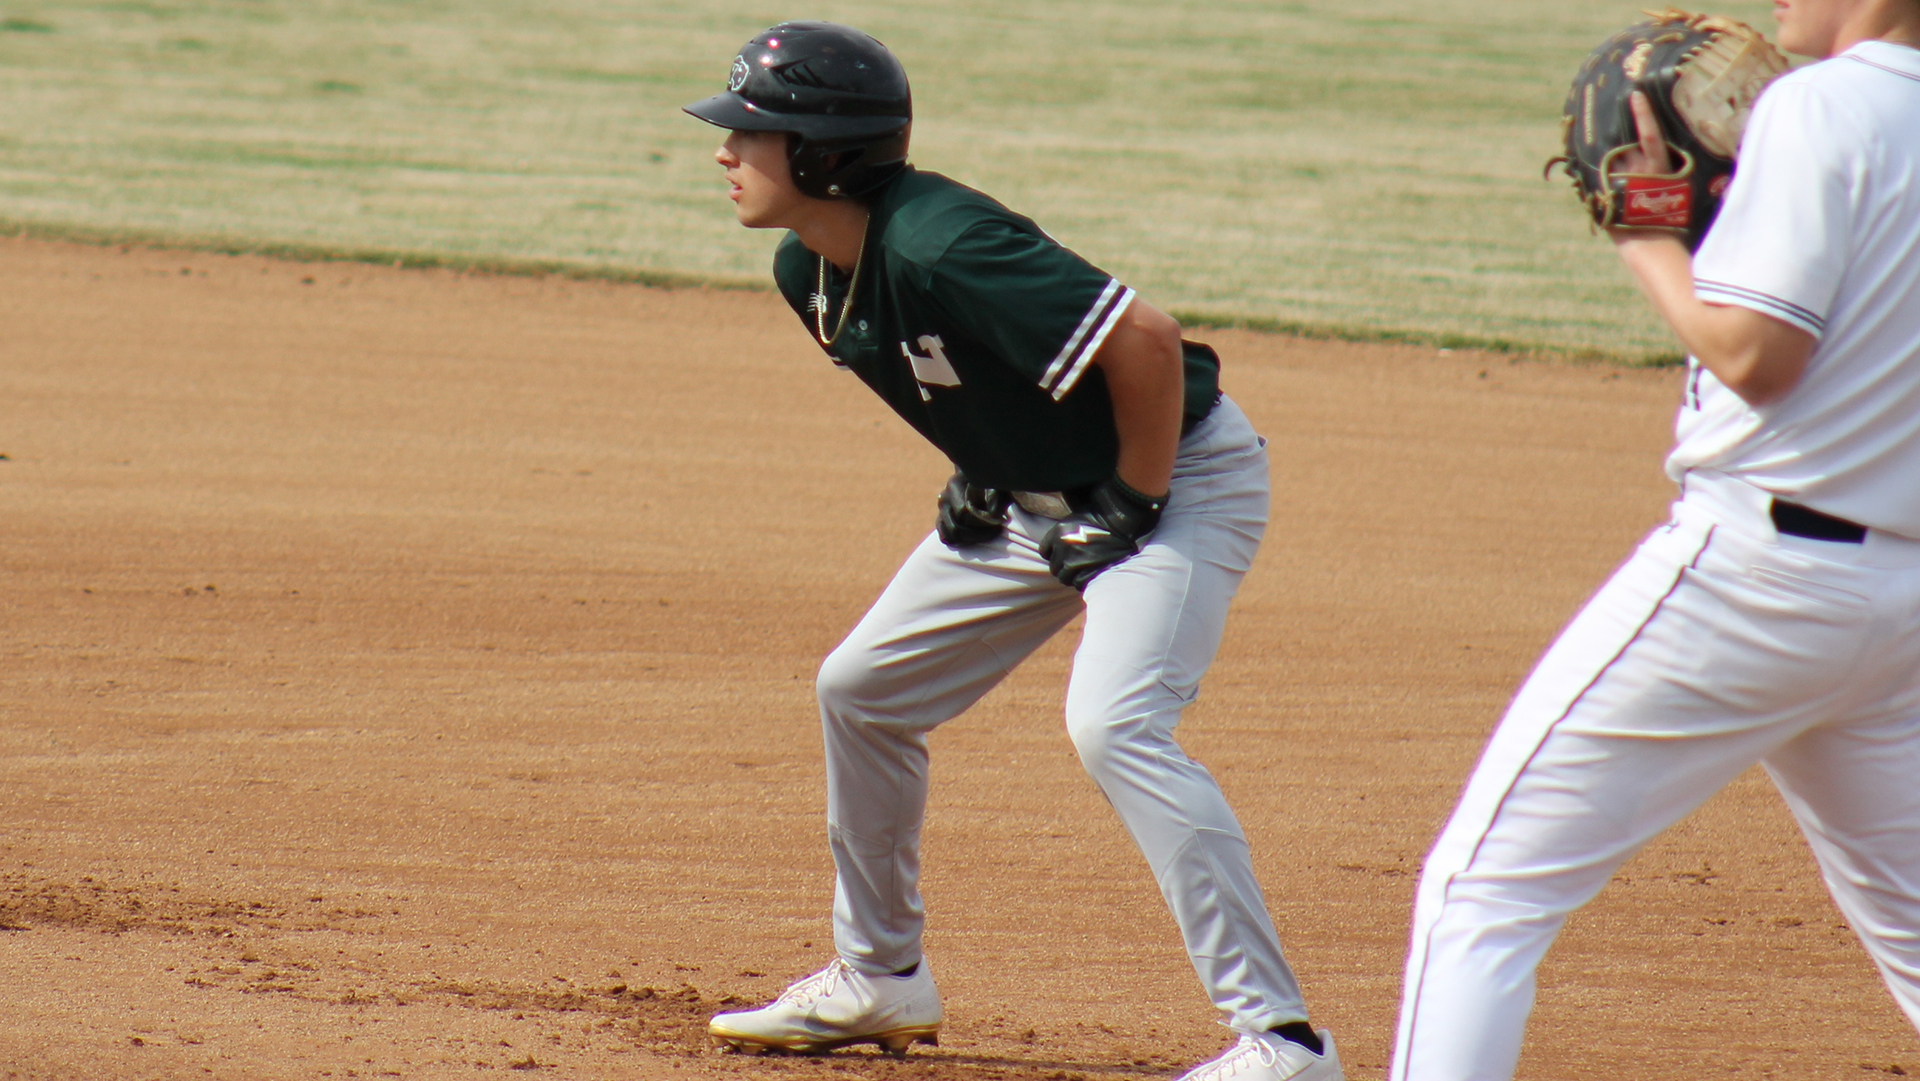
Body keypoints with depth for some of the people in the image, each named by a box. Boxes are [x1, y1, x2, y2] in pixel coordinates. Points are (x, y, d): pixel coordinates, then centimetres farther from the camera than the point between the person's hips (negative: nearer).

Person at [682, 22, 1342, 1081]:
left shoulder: (938, 249, -33)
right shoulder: (810, 271, -3)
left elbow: (1145, 340, -33)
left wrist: (1134, 506, -23)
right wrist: (981, 484, 8)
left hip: (1178, 472, -10)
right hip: (1028, 500, 10)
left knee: (1114, 724, -28)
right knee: (860, 690, 14)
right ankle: (880, 979, 32)